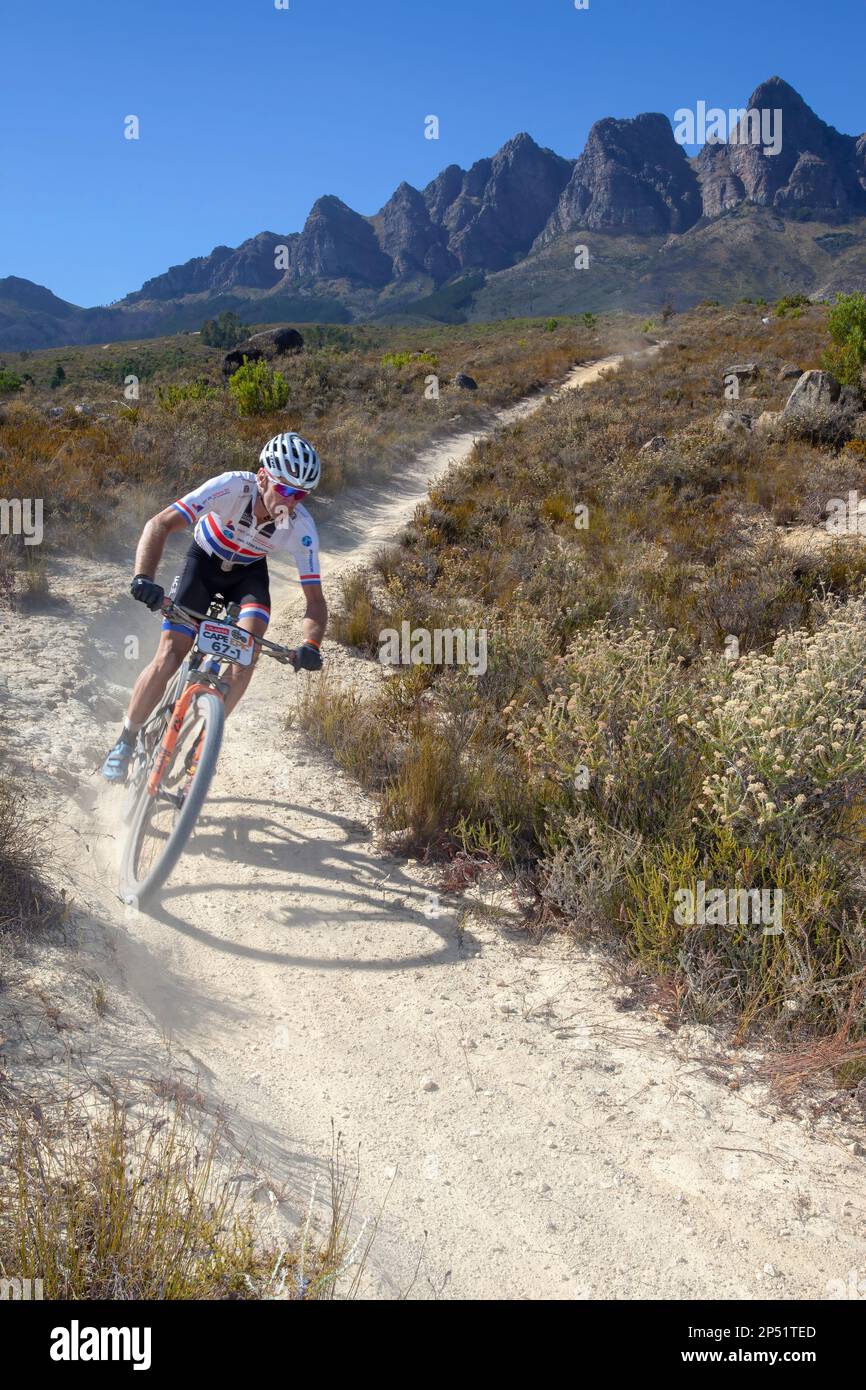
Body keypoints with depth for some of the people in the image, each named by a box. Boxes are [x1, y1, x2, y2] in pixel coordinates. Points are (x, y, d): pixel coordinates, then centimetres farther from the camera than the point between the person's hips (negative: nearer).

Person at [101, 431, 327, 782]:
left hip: (248, 573, 2)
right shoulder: (231, 487, -35)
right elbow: (160, 524, -37)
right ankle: (125, 742, 10)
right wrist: (143, 577, -53)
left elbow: (315, 599, -23)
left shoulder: (302, 529, -28)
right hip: (205, 561, -1)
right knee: (168, 657, -12)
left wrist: (311, 645, -42)